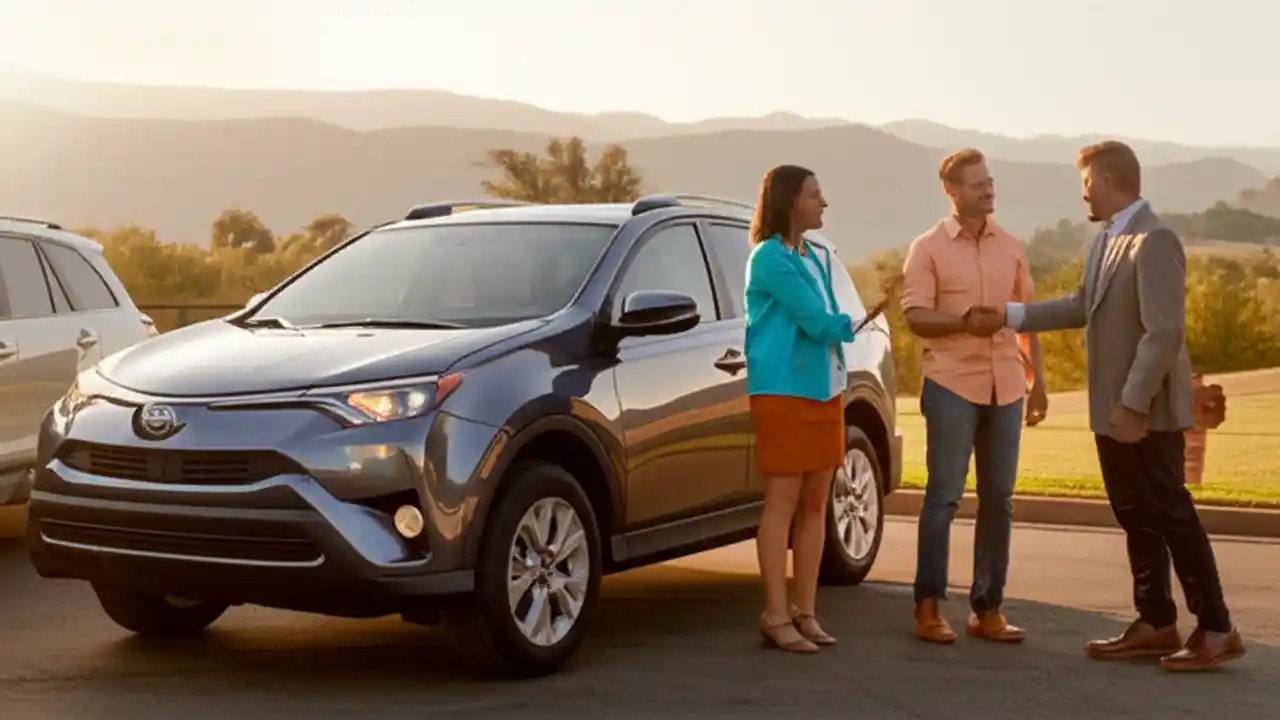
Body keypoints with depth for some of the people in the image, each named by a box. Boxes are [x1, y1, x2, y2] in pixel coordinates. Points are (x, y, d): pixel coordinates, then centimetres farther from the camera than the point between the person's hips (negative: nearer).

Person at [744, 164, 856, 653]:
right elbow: (816, 320, -14)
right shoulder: (770, 257, -11)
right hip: (783, 392, -8)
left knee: (815, 502, 7)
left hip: (825, 390, 8)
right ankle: (776, 616, -2)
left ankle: (805, 612, 12)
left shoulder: (817, 257, 17)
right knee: (782, 502, -6)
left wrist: (835, 328, -2)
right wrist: (847, 326, 3)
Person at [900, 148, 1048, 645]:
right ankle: (929, 608, 3)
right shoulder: (929, 248, -1)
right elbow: (915, 316, -9)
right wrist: (964, 322, -25)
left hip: (1006, 388, 5)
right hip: (952, 385, -4)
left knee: (998, 499, 6)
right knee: (944, 496, -3)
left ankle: (988, 609, 13)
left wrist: (1038, 379, 13)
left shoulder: (1011, 247, 12)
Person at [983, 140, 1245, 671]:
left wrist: (1134, 404, -24)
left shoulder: (1154, 241, -18)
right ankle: (1157, 624, 21)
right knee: (1136, 519, 13)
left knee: (1172, 516, -3)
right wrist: (1011, 315, 19)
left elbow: (1164, 332, -23)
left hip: (1146, 412, -9)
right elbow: (1082, 307, 22)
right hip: (1113, 410, 9)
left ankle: (1216, 629, 6)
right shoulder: (1105, 240, 11)